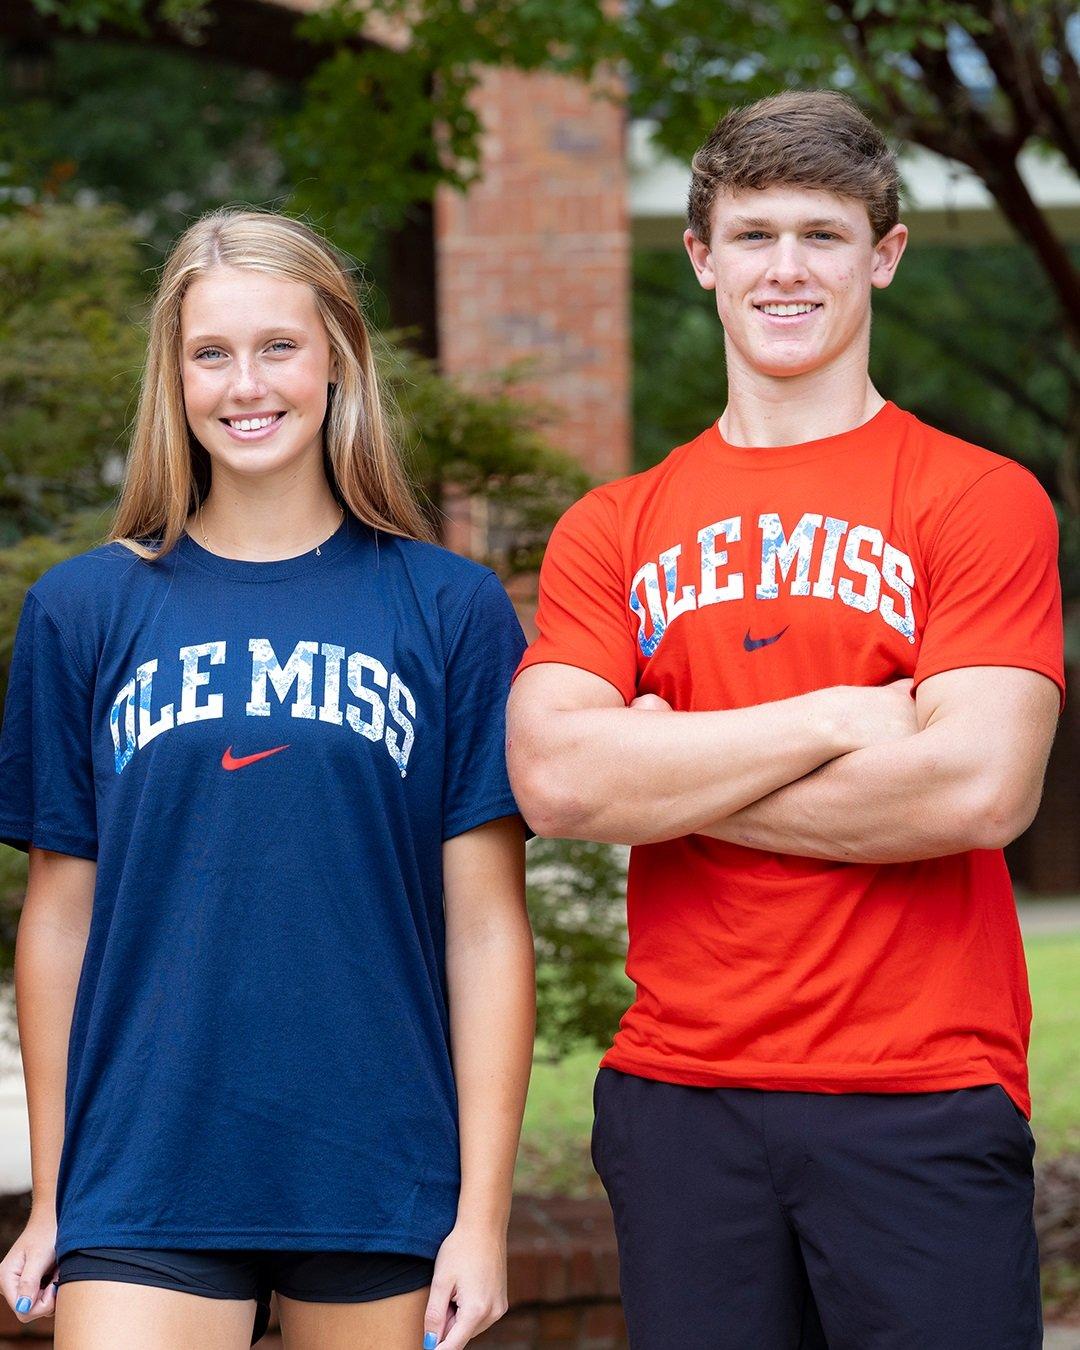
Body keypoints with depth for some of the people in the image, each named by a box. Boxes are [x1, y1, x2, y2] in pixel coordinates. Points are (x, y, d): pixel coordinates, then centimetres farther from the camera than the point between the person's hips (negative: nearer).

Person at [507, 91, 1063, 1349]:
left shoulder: (980, 501, 1)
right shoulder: (611, 531, 10)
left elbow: (978, 788, -12)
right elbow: (552, 777, -5)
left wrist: (669, 778, -5)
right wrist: (830, 721, -10)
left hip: (920, 1101, -3)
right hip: (677, 1094, 3)